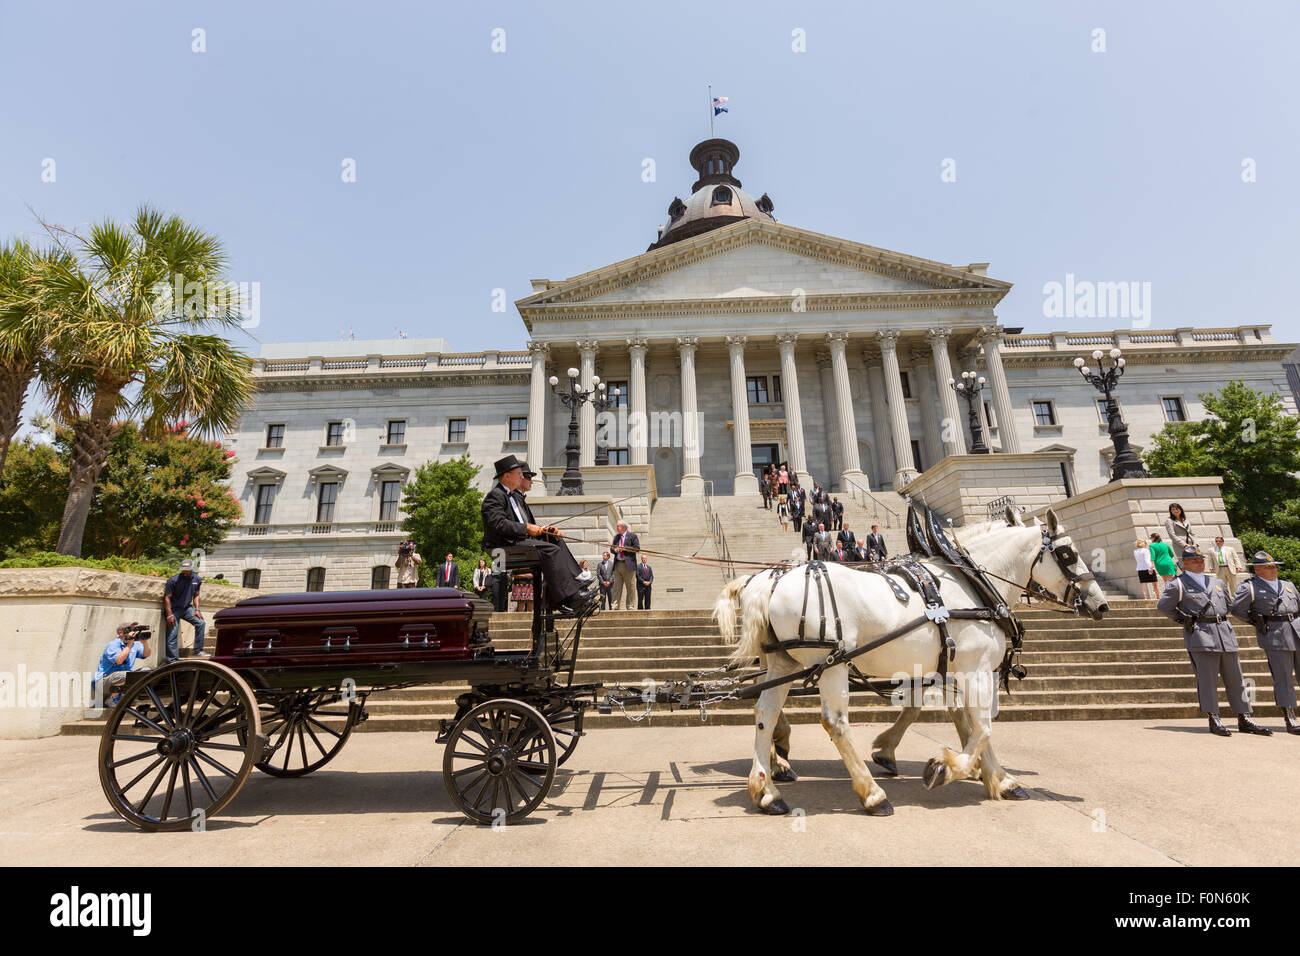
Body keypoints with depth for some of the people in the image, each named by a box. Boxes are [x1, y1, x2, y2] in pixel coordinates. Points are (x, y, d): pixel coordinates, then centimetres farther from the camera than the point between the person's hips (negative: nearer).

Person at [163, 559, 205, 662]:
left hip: (187, 608, 4)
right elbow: (167, 597, -12)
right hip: (174, 609, -4)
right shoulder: (173, 580, -15)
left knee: (201, 623, -11)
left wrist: (197, 610, -2)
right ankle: (172, 661, 0)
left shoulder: (197, 579, 0)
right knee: (172, 635, -6)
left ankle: (198, 651, -2)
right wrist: (169, 615, -18)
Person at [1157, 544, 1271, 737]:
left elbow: (1227, 604, 31)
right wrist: (1183, 619, -1)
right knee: (1207, 678, -5)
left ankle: (1244, 720, 17)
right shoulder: (1177, 584, -1)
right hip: (1200, 635, -6)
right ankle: (1214, 720, 0)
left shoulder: (1217, 582, 18)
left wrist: (1220, 619, 19)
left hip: (1225, 633, 6)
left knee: (1235, 678, 9)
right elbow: (1163, 607, 0)